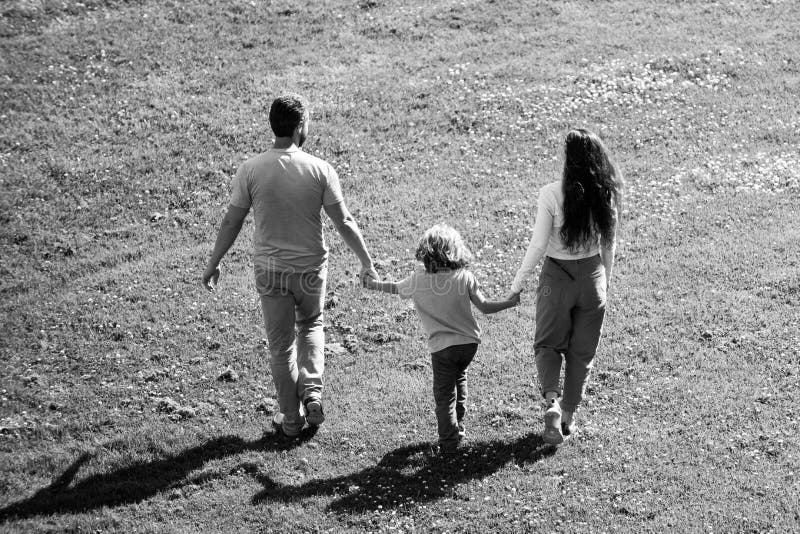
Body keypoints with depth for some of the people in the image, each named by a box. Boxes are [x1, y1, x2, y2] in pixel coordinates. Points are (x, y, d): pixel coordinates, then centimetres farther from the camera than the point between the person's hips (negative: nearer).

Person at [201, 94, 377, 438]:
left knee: (281, 345, 13)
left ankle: (291, 419, 23)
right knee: (311, 325, 27)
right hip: (311, 267, 0)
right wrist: (366, 263, 4)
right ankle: (312, 392, 9)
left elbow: (231, 222, -4)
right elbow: (344, 222, -7)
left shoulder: (250, 170, -11)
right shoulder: (320, 170, -12)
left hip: (270, 270, 0)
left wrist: (213, 264, 9)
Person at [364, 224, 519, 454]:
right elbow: (485, 307, -4)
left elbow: (395, 288, 12)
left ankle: (449, 442, 3)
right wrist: (510, 302, 12)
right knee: (459, 376, 29)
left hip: (442, 347, -3)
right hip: (469, 342, 3)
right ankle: (458, 426, 34)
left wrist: (373, 284, 31)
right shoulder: (465, 277, -6)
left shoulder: (417, 281, -7)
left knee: (444, 394, 5)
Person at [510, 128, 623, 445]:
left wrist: (518, 282, -4)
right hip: (593, 276, 3)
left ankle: (552, 402, -8)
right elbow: (609, 244, 3)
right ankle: (568, 416, 26)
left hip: (557, 276, -3)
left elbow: (538, 246, -16)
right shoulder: (608, 194, -8)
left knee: (548, 344, 15)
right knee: (582, 351, 17)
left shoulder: (551, 194, -20)